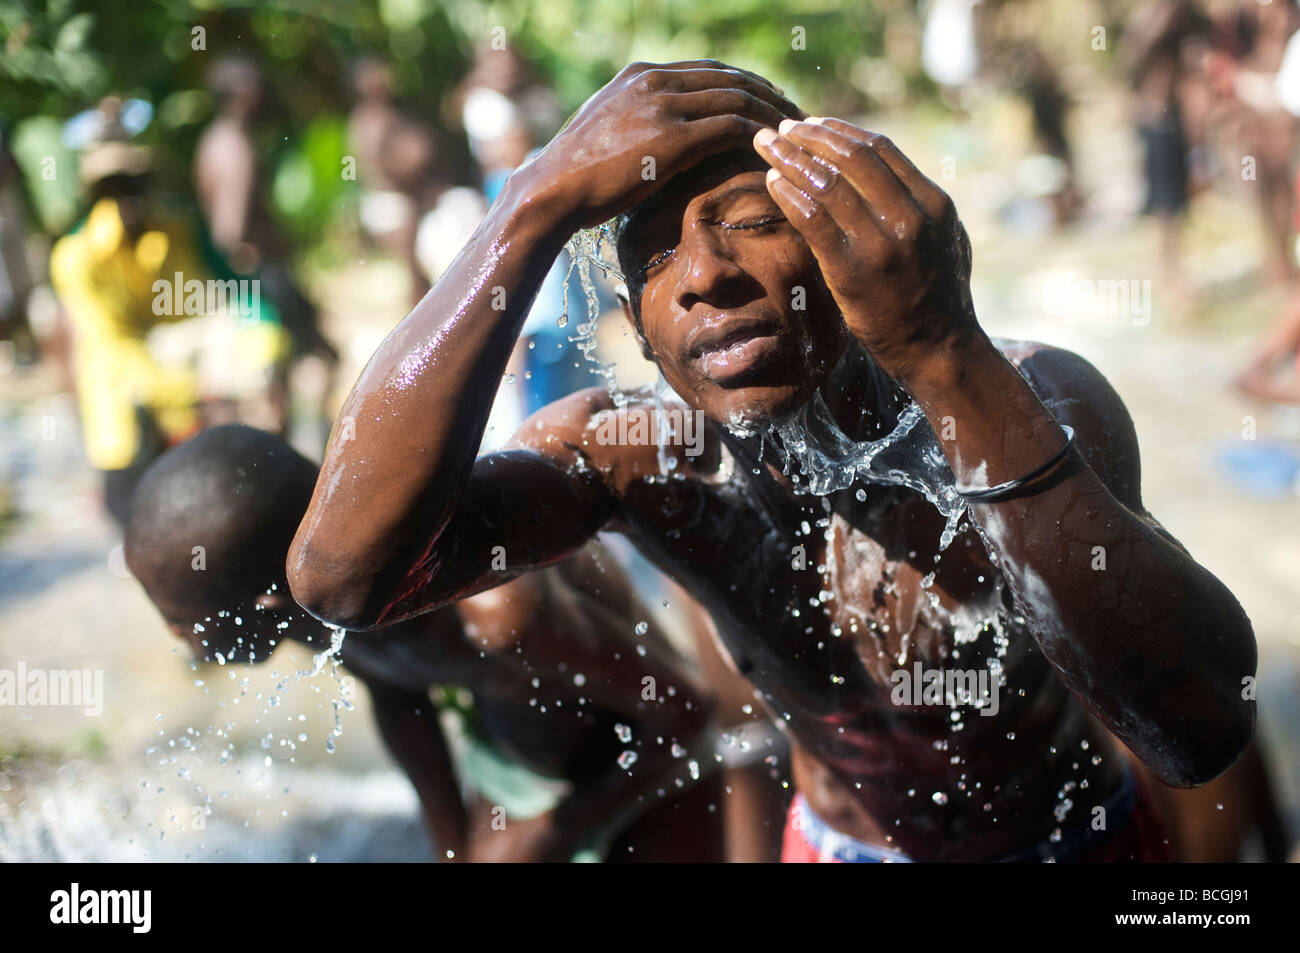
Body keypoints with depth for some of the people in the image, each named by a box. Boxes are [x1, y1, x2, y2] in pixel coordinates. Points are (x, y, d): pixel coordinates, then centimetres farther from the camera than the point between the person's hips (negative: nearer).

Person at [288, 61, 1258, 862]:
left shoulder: (1038, 406, -28)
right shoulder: (629, 457, -23)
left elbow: (1203, 729, -45)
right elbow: (343, 576, -41)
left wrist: (946, 353, -53)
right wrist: (540, 203, -44)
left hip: (1083, 840, -1)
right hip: (837, 843, 1)